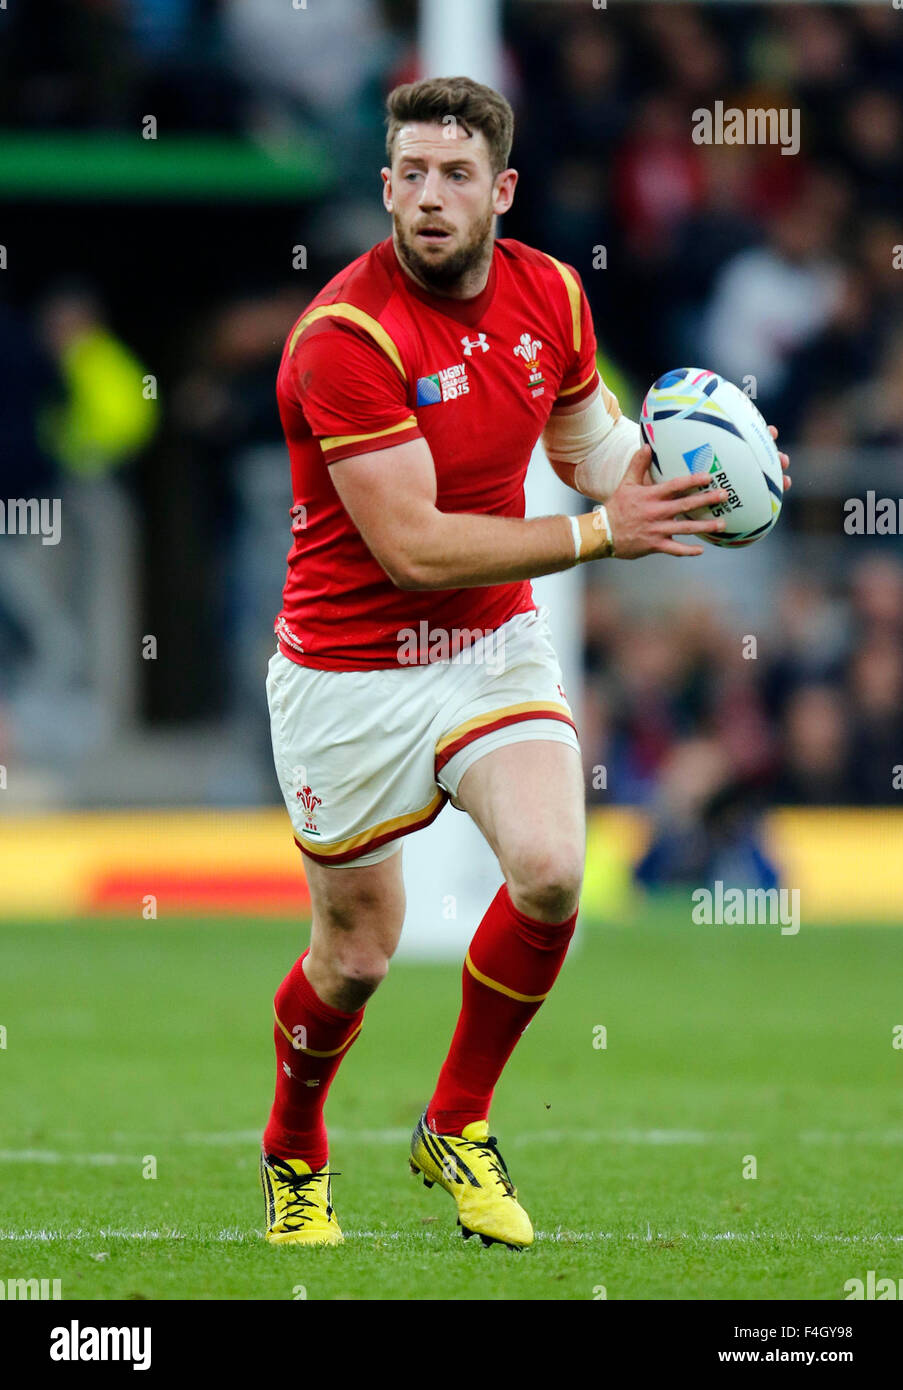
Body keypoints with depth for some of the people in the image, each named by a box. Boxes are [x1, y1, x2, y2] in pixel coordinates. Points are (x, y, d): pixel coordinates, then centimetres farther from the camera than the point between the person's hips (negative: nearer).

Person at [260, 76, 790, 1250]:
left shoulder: (550, 293, -4)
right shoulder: (346, 336, -24)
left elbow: (588, 441, 13)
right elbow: (412, 546, -26)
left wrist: (667, 474, -10)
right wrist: (602, 535, -28)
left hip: (494, 645, 4)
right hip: (353, 673, -4)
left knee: (550, 872, -20)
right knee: (357, 954, 5)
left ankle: (457, 1130, 5)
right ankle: (295, 1156, 37)